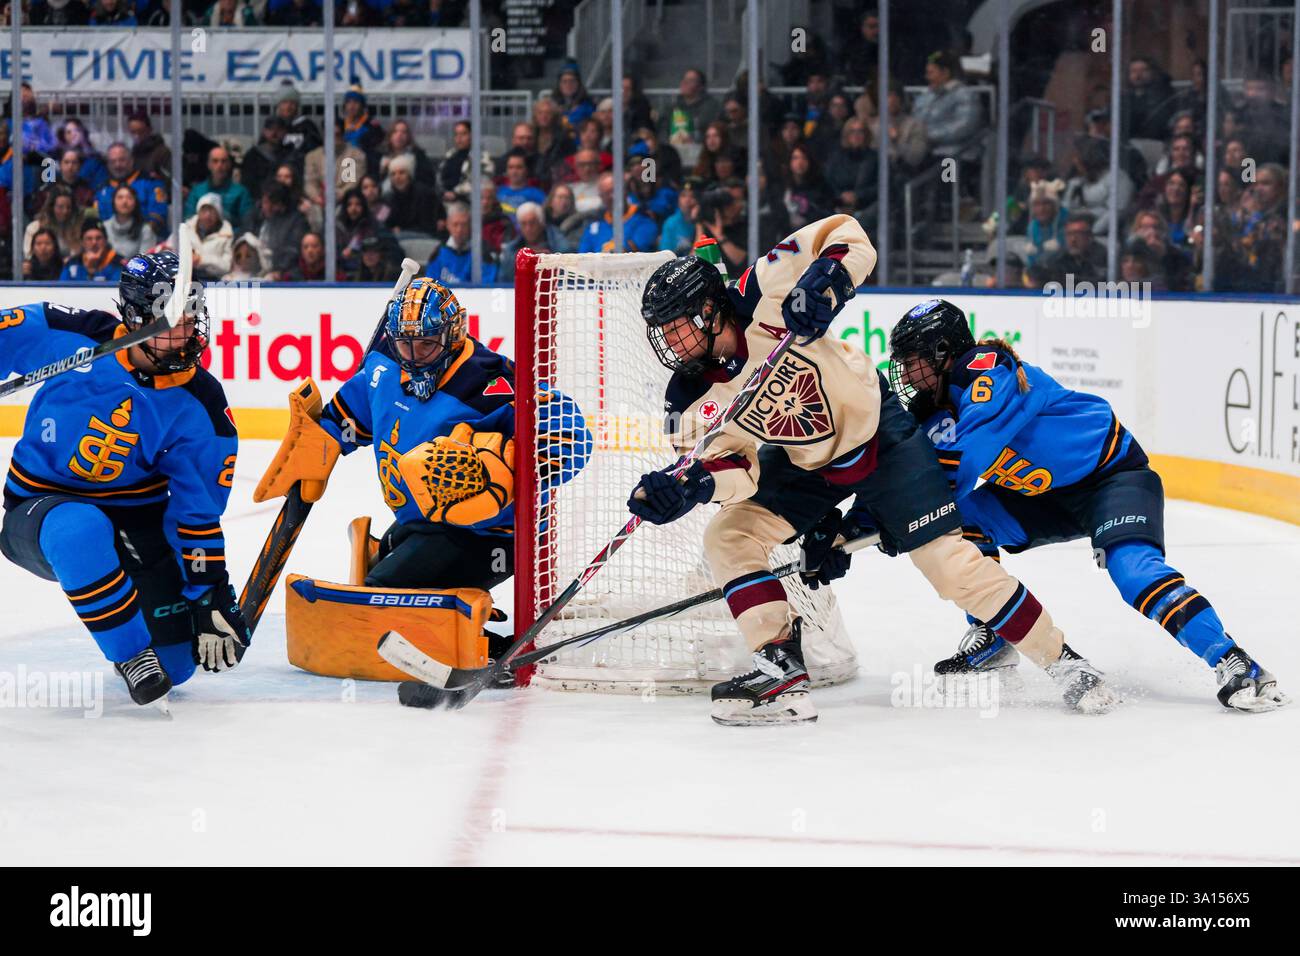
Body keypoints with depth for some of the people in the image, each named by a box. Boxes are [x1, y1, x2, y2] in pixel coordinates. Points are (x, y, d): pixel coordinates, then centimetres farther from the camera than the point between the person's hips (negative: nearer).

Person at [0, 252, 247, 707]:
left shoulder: (201, 409, -12)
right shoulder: (66, 336, -17)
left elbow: (200, 513, -7)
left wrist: (211, 595, -9)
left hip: (135, 521, 2)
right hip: (37, 511, -2)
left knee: (175, 664, -3)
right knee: (80, 528, -41)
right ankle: (130, 653, -22)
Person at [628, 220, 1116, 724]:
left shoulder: (767, 291, -26)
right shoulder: (695, 397, -14)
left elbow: (846, 234, -21)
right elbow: (730, 464, -19)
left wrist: (825, 280, -41)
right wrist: (688, 484, -40)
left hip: (877, 431, -5)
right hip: (803, 463, 5)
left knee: (948, 560, -8)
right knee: (727, 537, -10)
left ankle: (1059, 657, 4)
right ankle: (781, 668, -8)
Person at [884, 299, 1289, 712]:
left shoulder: (987, 368, -23)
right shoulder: (938, 411, 6)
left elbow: (969, 459, -34)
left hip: (1112, 472, -9)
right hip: (1046, 495, 9)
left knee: (1131, 567, -29)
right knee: (963, 518, -4)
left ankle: (1234, 665, -34)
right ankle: (992, 638, 7)